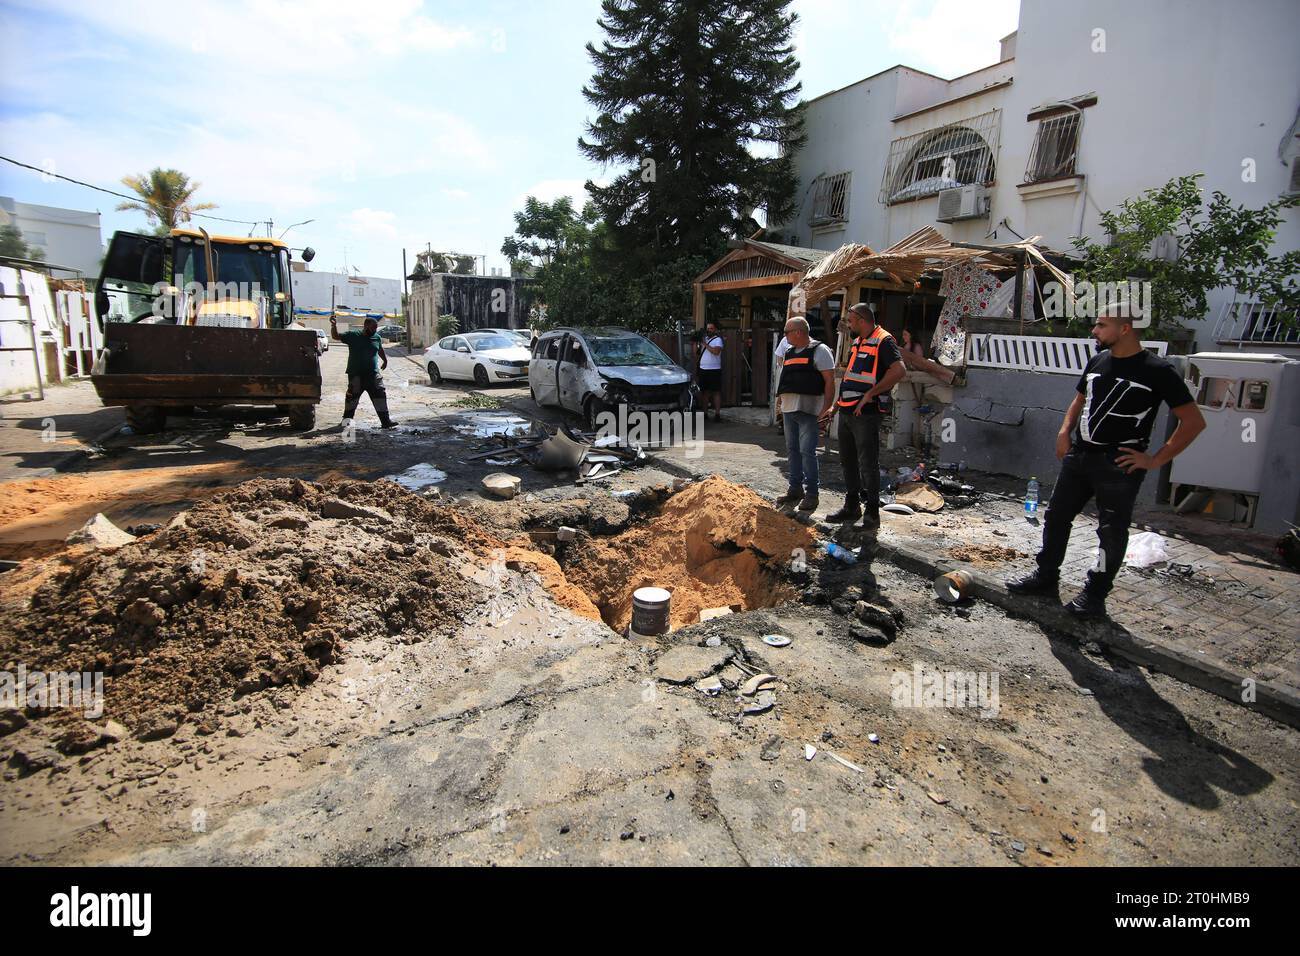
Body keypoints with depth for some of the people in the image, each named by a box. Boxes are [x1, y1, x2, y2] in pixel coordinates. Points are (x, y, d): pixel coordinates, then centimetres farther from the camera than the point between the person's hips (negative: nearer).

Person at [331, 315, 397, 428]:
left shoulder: (377, 337, 9)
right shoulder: (353, 335, -1)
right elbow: (335, 337, -1)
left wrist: (385, 360, 38)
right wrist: (334, 325, -17)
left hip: (373, 374, 3)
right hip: (356, 375, -3)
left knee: (380, 395, -4)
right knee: (352, 396, 5)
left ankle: (386, 421, -2)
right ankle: (347, 418, 21)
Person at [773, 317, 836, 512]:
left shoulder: (819, 351, -6)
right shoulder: (789, 351, 17)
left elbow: (829, 382, -11)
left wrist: (827, 408, -17)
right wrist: (780, 397, 17)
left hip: (808, 409, -8)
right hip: (789, 408, 8)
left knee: (807, 451, -8)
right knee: (792, 450, 12)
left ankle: (811, 493, 0)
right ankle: (795, 489, 22)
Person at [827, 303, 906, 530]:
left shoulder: (883, 341, -10)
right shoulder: (857, 342, 17)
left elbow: (899, 371, -24)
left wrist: (870, 394, -21)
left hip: (866, 414, -9)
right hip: (846, 412, 9)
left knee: (868, 464, -4)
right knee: (848, 461, 15)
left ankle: (872, 513, 5)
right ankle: (852, 507, 26)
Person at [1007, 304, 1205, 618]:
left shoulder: (1157, 371, -11)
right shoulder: (1097, 361, 8)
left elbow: (1194, 420, -9)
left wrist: (1157, 460, -13)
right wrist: (1065, 430, 7)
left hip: (1119, 465, -6)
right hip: (1078, 456, 7)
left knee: (1111, 532, 2)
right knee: (1056, 516, 12)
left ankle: (1095, 596, 15)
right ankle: (1046, 577, 26)